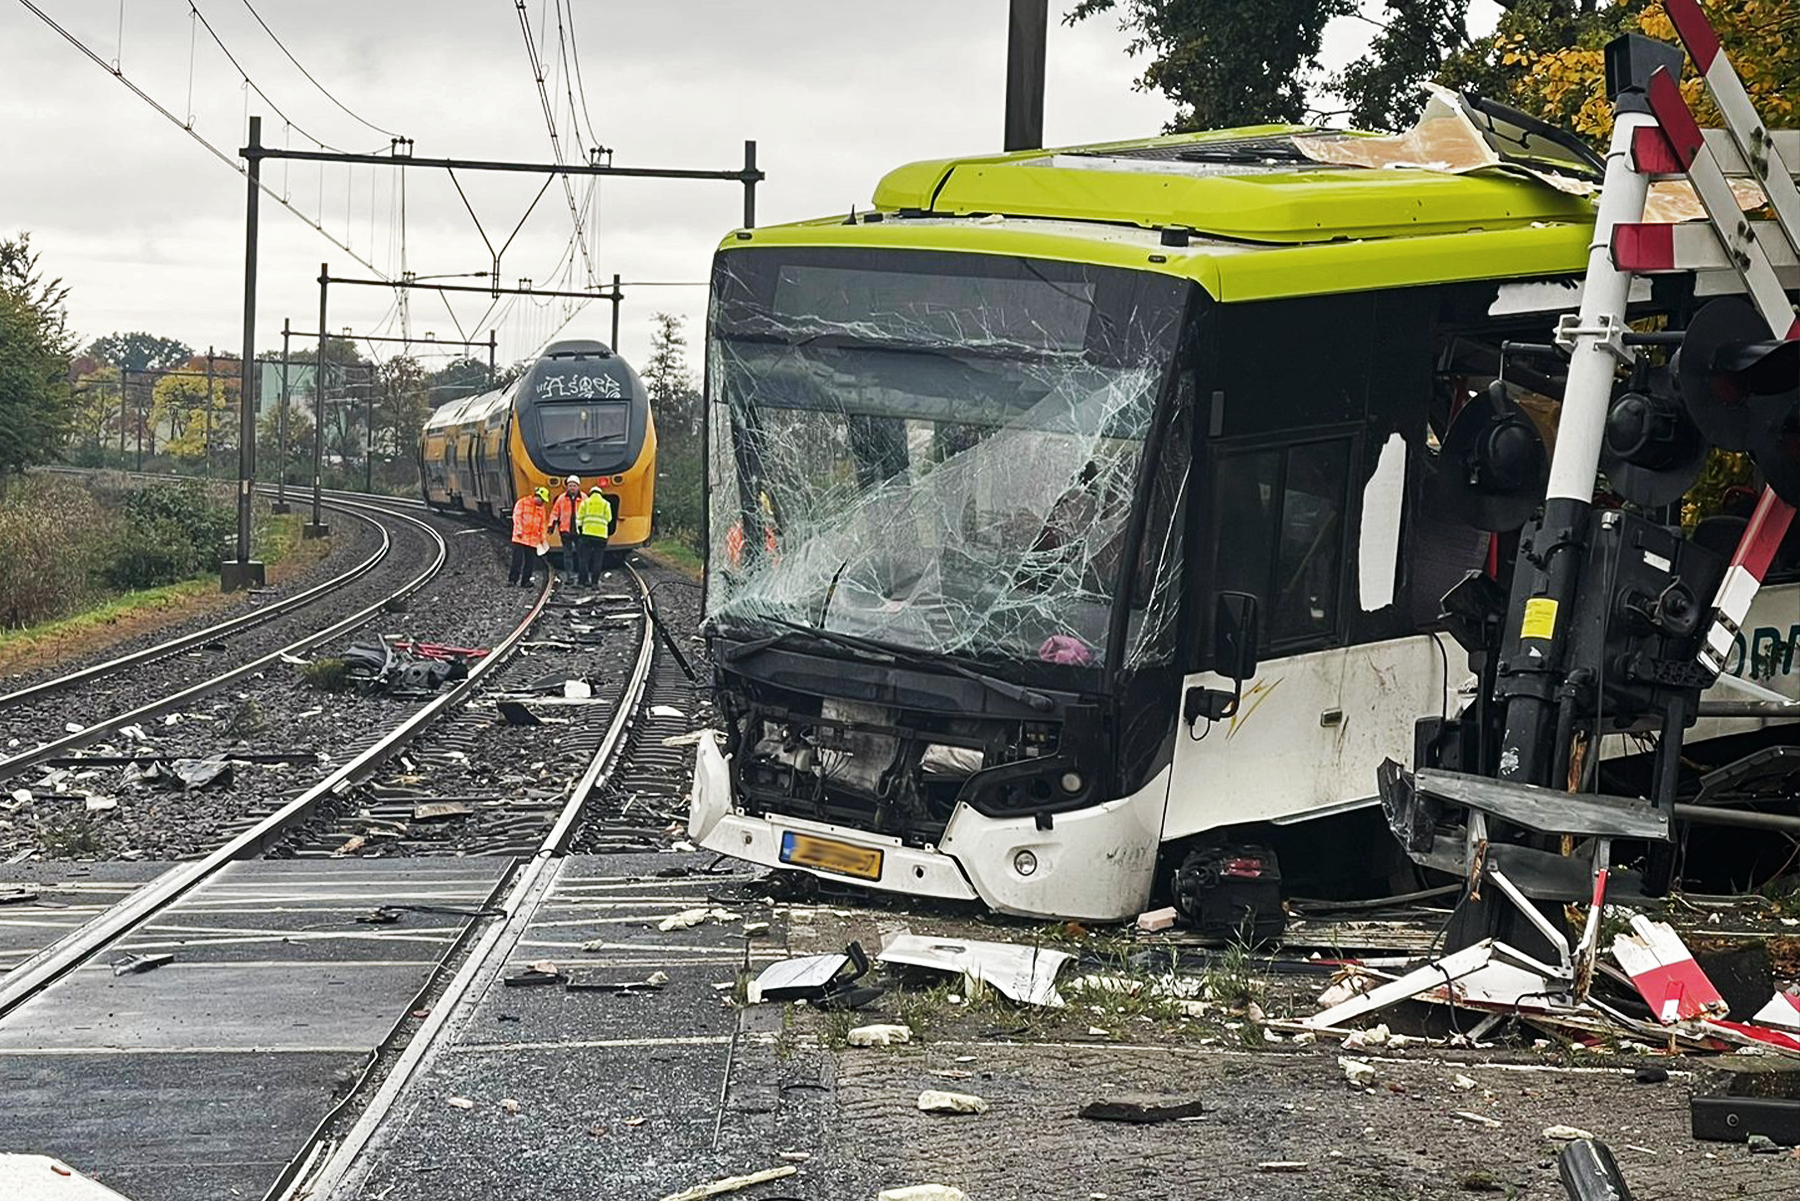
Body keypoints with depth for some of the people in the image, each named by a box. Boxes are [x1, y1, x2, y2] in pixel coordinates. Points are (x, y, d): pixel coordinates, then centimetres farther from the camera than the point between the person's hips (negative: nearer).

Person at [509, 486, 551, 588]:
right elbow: (517, 516, -5)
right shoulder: (523, 503, 0)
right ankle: (512, 579, -5)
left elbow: (542, 523, 20)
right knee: (517, 559, -9)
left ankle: (525, 581, 8)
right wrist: (519, 530, -14)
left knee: (530, 562, 2)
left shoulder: (542, 508, 16)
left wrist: (542, 538, 16)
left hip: (533, 540, 5)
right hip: (520, 538, -5)